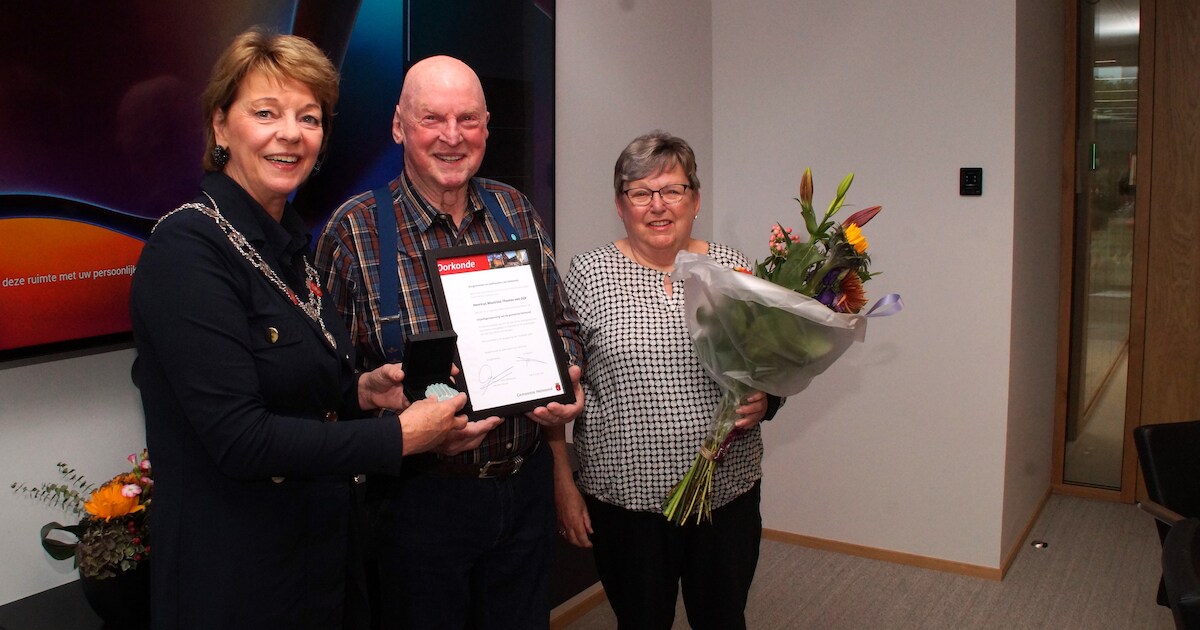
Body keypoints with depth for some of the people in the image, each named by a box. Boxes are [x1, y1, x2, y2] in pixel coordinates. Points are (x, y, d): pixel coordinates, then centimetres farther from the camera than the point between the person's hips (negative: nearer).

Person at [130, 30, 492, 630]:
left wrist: (363, 391, -3)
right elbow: (240, 439, -24)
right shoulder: (187, 248, -19)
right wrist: (401, 435, -20)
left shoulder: (290, 242, 7)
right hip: (235, 578, -8)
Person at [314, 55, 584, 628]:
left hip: (526, 488, 4)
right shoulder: (355, 229, -9)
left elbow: (561, 324, 12)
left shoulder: (516, 212, 4)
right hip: (422, 492, -4)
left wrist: (567, 383, -7)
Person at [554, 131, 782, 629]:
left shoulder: (734, 269, 2)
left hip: (728, 490, 2)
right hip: (626, 496, -2)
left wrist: (763, 401, -12)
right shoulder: (589, 275, -4)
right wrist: (564, 485, -3)